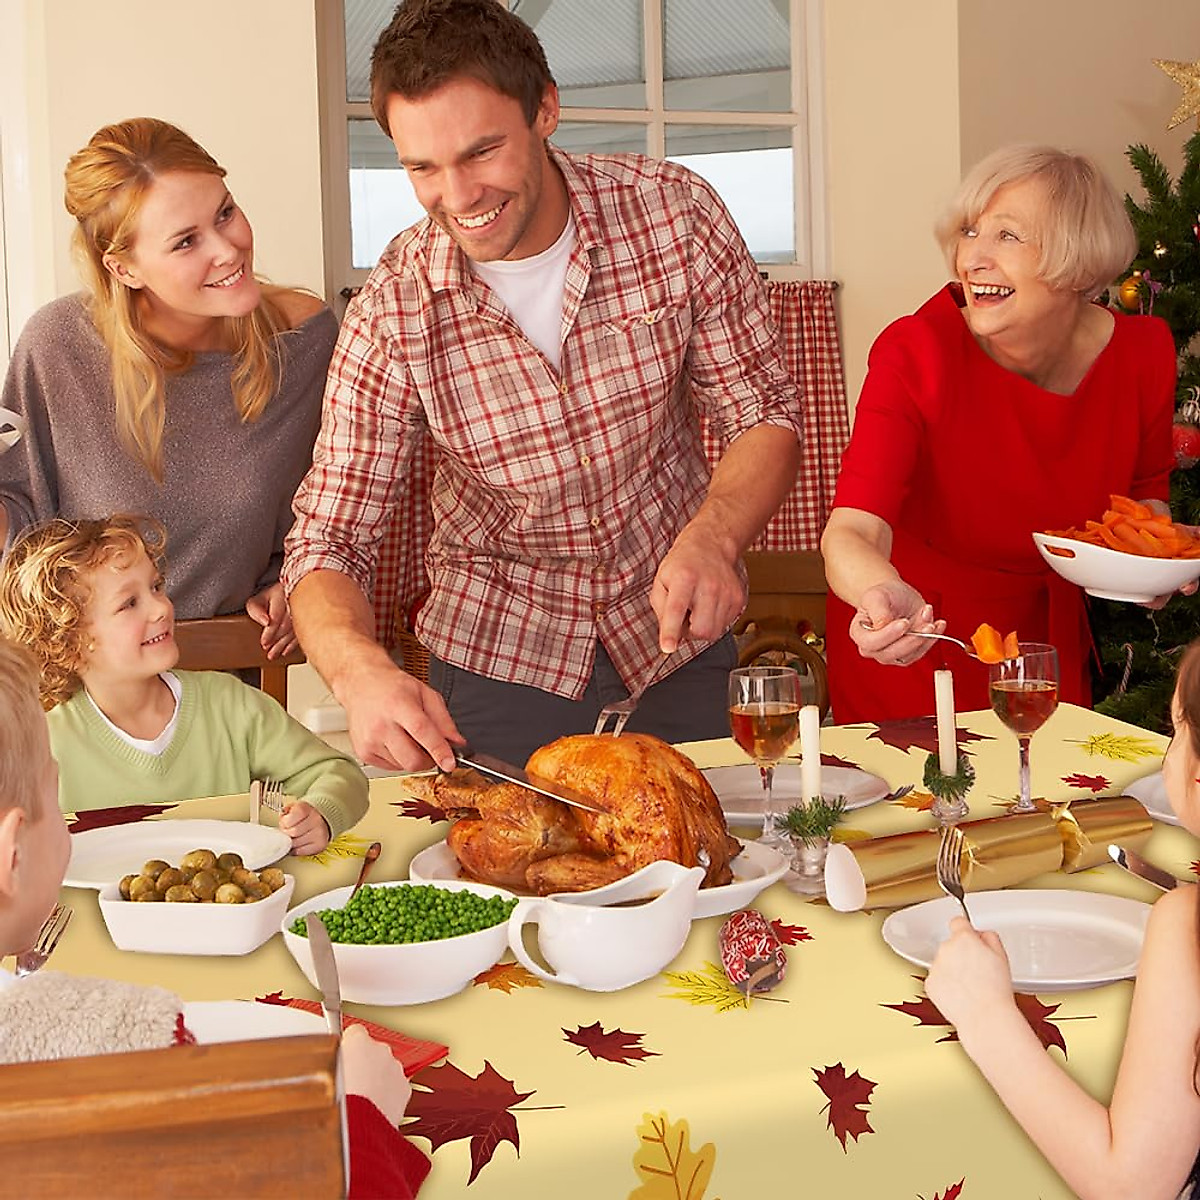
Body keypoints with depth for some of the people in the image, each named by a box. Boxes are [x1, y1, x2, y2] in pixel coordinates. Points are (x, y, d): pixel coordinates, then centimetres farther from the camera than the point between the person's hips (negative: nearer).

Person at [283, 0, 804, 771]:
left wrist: (711, 538, -31)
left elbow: (767, 417, -9)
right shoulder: (393, 315, -17)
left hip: (677, 636, 2)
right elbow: (328, 543, -16)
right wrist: (362, 672, -38)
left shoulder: (676, 215, -15)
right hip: (500, 657, -1)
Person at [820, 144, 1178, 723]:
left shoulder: (1142, 353, -13)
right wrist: (886, 596, -57)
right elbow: (853, 530, -35)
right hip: (911, 658, -3)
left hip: (1052, 643, 4)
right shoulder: (916, 354, -25)